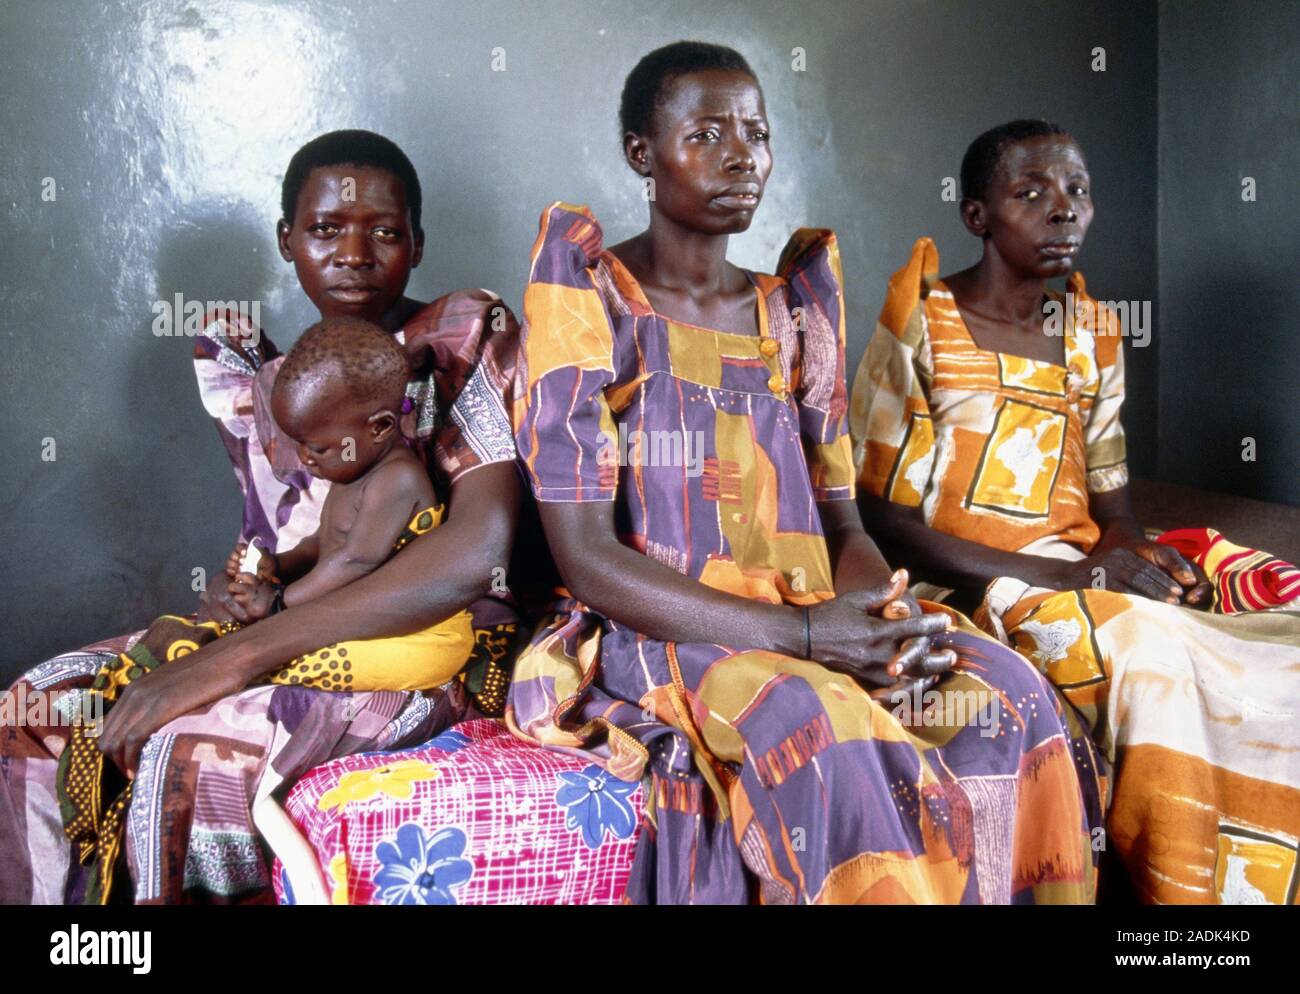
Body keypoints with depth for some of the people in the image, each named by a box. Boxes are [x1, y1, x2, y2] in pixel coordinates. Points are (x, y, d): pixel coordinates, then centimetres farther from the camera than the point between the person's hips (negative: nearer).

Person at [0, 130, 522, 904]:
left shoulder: (468, 336, -10)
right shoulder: (262, 374, 10)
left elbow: (478, 551, -24)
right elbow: (274, 542, 15)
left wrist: (236, 656, -27)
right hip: (298, 630, 7)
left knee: (190, 742, -30)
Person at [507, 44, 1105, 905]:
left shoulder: (793, 308, 13)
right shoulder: (591, 294, -4)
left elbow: (842, 518, 13)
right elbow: (585, 556, -12)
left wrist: (893, 618, -12)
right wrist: (803, 633, -21)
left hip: (814, 622, 5)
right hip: (655, 635, -5)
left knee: (1012, 696, -21)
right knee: (828, 733, -35)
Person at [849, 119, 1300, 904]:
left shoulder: (1092, 333, 13)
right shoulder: (921, 327, -5)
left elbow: (1110, 503, 15)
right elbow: (880, 518, -11)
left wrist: (1141, 553, -11)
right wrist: (1062, 574, -18)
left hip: (1081, 570, 6)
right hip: (969, 586, -5)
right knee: (1148, 652, -31)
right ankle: (1178, 889, -13)